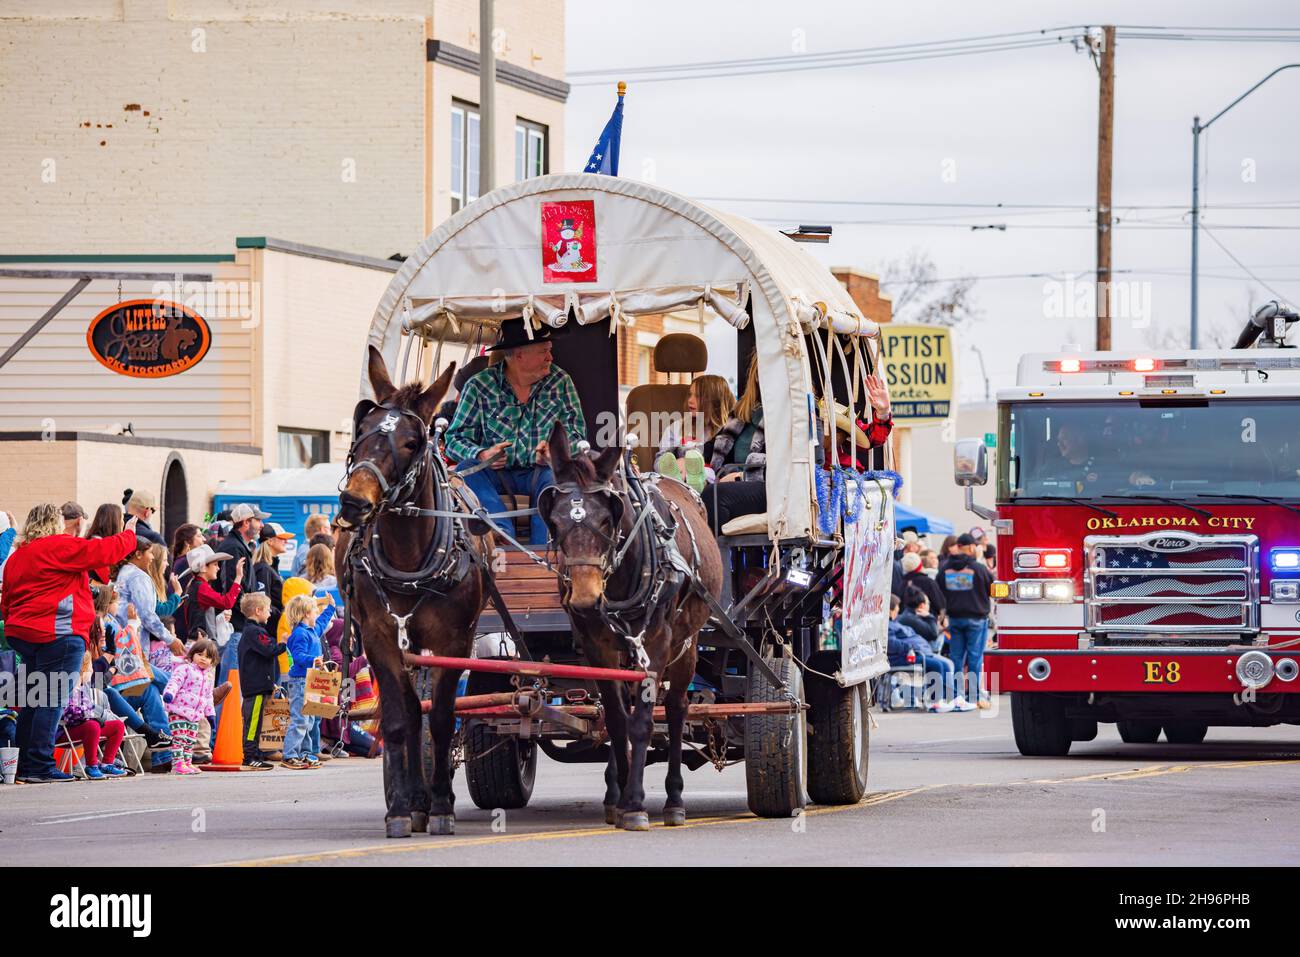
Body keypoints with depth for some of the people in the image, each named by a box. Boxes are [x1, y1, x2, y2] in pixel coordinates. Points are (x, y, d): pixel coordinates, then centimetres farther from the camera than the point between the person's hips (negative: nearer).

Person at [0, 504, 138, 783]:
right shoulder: (59, 547, -8)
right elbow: (104, 551, -7)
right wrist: (129, 535, 9)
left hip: (23, 634, 9)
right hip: (57, 634, -9)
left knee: (34, 702, 13)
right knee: (52, 701, -8)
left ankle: (25, 766, 12)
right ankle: (40, 766, -13)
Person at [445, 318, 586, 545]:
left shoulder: (559, 381, 6)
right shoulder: (479, 386, 1)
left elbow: (576, 433, 4)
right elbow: (455, 439, 0)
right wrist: (481, 455, -22)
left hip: (539, 472, 0)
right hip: (496, 473, 0)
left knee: (555, 476, -33)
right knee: (466, 469, -30)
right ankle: (504, 533, -46)